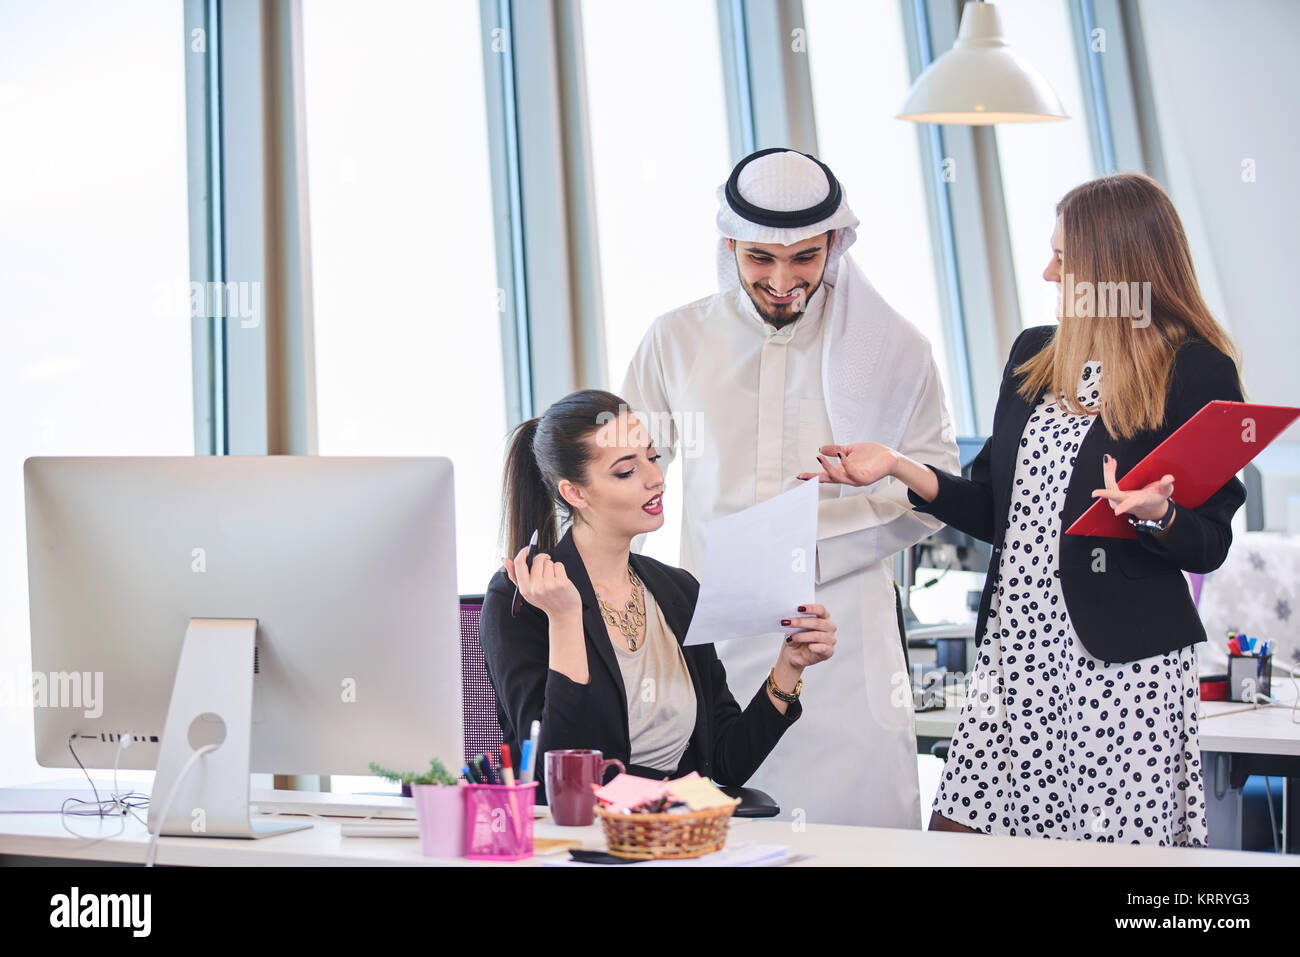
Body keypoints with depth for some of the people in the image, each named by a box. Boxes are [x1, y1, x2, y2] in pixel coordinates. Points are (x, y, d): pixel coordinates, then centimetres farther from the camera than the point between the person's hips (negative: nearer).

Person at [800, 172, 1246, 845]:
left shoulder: (1197, 372, -5)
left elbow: (1209, 547, -4)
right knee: (954, 835, 5)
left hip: (1124, 665, -5)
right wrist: (899, 467, 6)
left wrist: (1157, 514, -24)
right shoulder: (1033, 355, 13)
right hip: (1014, 651, 6)